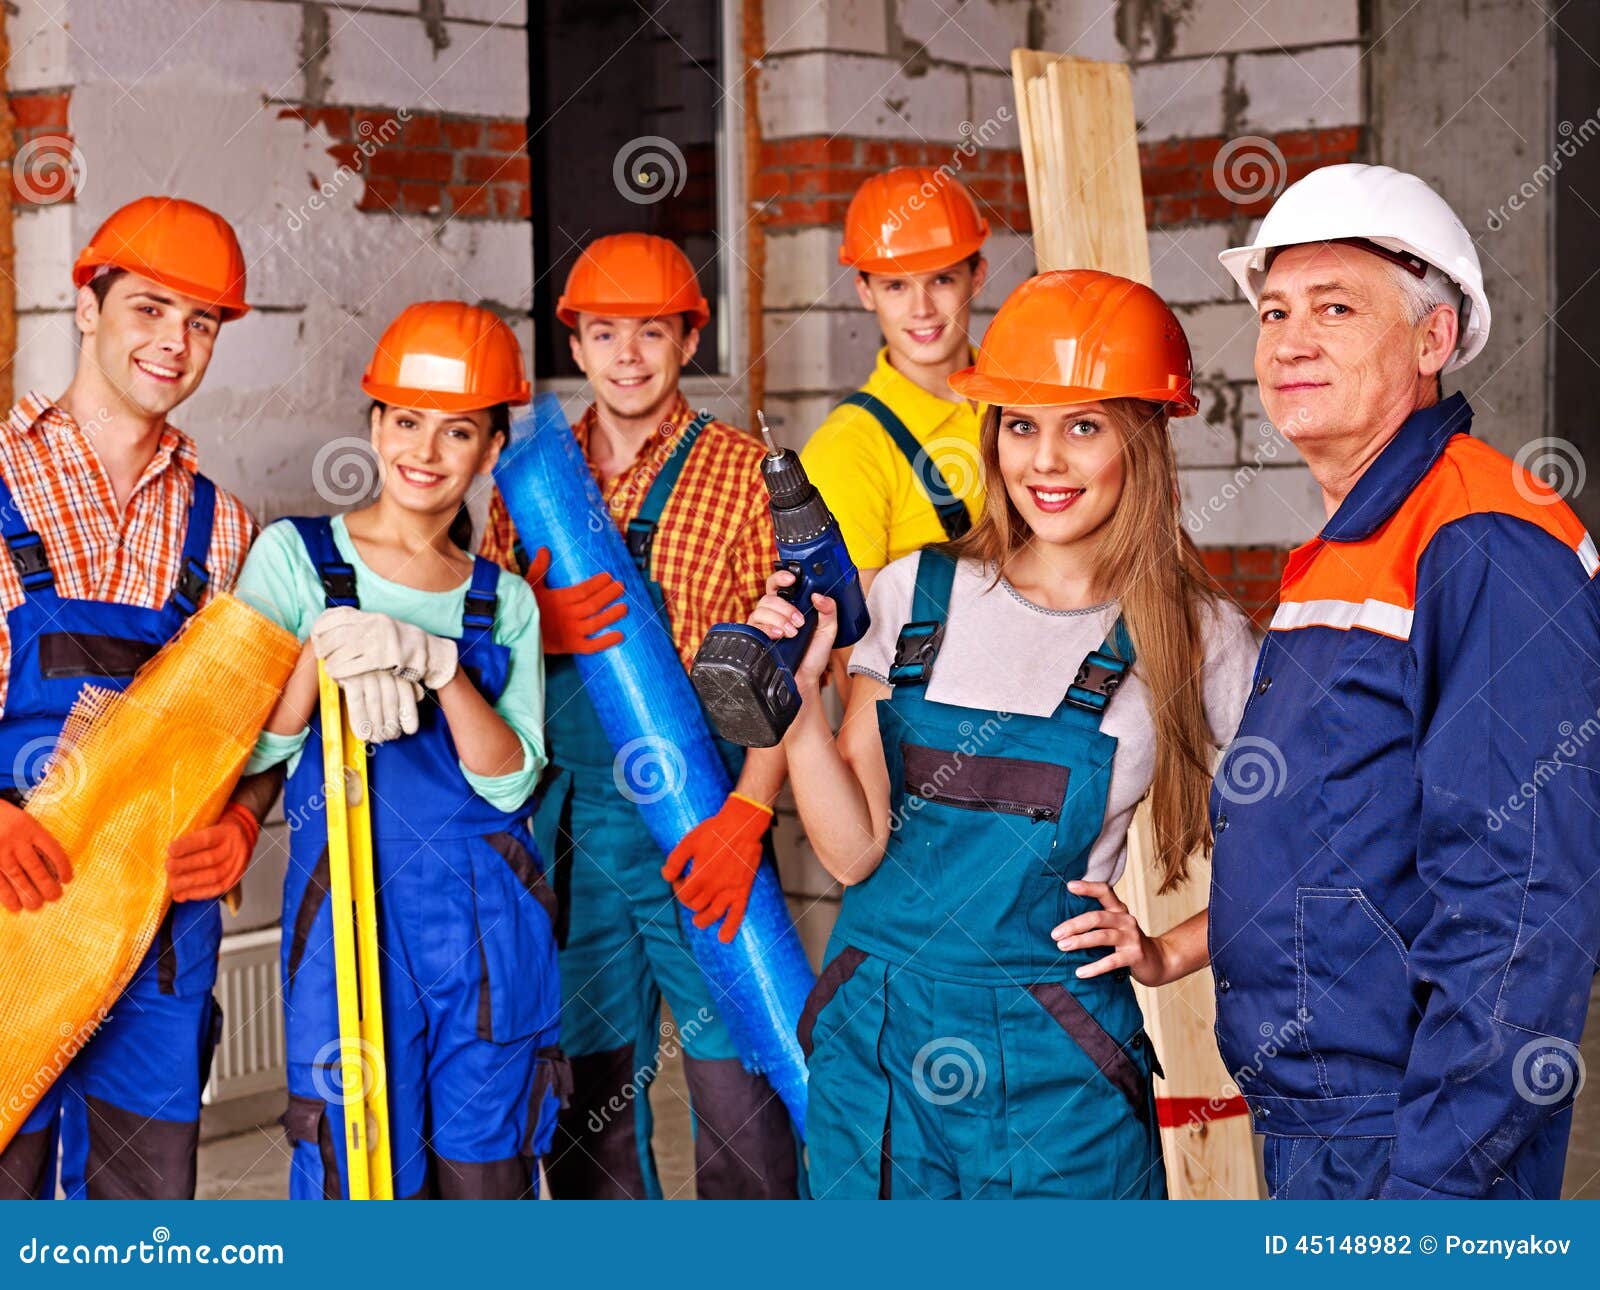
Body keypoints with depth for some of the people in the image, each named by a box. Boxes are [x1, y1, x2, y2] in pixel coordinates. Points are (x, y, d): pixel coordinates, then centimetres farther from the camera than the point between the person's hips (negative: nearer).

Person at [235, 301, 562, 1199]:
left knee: (488, 1174, 5)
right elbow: (250, 747, -3)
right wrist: (327, 644, -18)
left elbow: (510, 781, -3)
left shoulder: (504, 603, 10)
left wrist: (438, 665, -17)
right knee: (366, 1182, -1)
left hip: (489, 922, 2)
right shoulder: (296, 556, 3)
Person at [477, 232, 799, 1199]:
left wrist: (747, 813, -15)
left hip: (704, 823, -3)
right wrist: (543, 628, -10)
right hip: (570, 827, 4)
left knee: (738, 1080, -6)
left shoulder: (744, 471, 2)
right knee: (589, 1089, 8)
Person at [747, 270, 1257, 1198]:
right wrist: (798, 699, -11)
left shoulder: (1200, 643, -4)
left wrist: (1165, 956, -5)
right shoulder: (916, 594, 2)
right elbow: (856, 850, 0)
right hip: (875, 1034, 2)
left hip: (1055, 1064, -2)